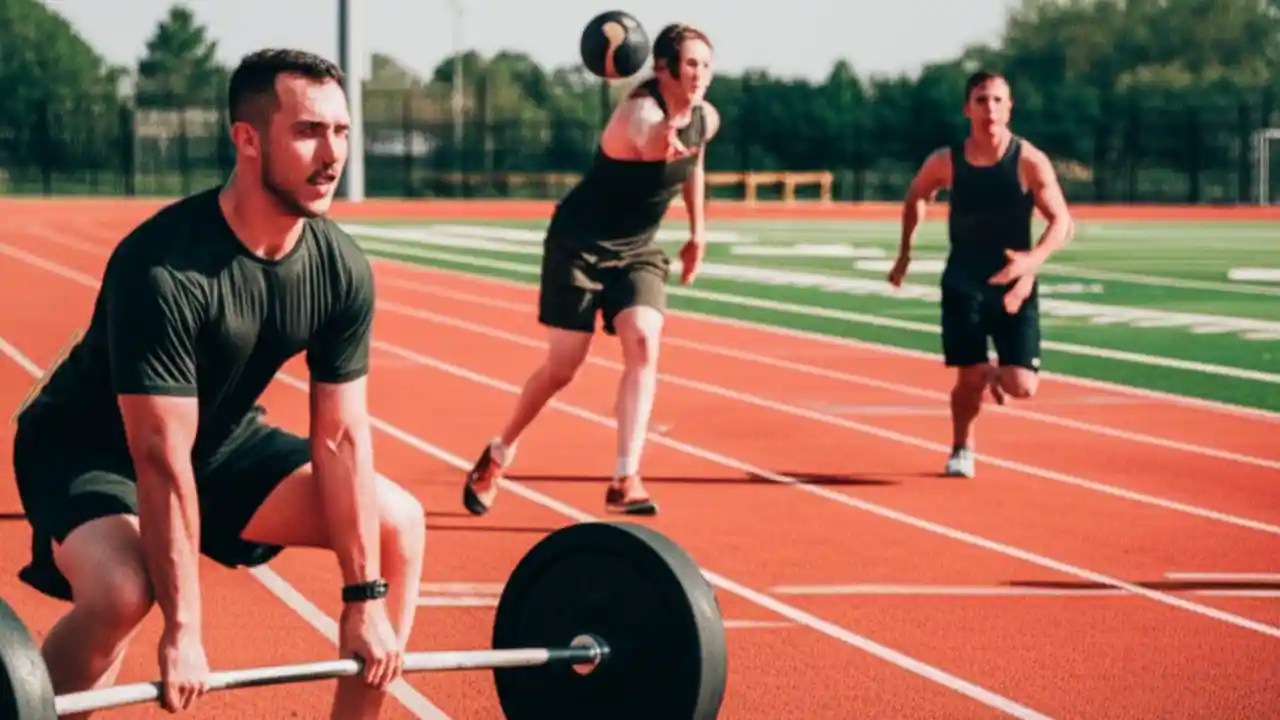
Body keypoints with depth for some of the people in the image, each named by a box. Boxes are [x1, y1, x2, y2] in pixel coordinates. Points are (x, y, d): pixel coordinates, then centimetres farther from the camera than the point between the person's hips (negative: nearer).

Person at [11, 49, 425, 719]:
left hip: (222, 439, 7)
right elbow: (161, 462, -34)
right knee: (121, 593, -36)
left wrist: (366, 598, -12)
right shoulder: (164, 269, -34)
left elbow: (341, 438, -10)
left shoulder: (341, 268, -14)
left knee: (399, 525, -1)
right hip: (91, 448, -7)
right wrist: (182, 632, -33)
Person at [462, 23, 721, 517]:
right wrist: (659, 141, -71)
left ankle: (625, 480, -19)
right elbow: (645, 139, -50)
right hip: (579, 243, -5)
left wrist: (697, 232, 17)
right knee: (562, 367, 0)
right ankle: (499, 454, 26)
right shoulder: (641, 111, -27)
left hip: (638, 250, 5)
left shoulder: (706, 120, -3)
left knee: (643, 346, -18)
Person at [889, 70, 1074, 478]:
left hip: (1013, 285, -1)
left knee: (1022, 387, -9)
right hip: (964, 285, 1)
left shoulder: (1030, 162, -11)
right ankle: (961, 449, 23)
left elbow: (1063, 222, -14)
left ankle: (996, 374, 30)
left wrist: (1035, 259, -32)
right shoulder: (946, 162, -5)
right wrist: (905, 252, 17)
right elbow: (916, 197, 17)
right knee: (969, 379, -7)